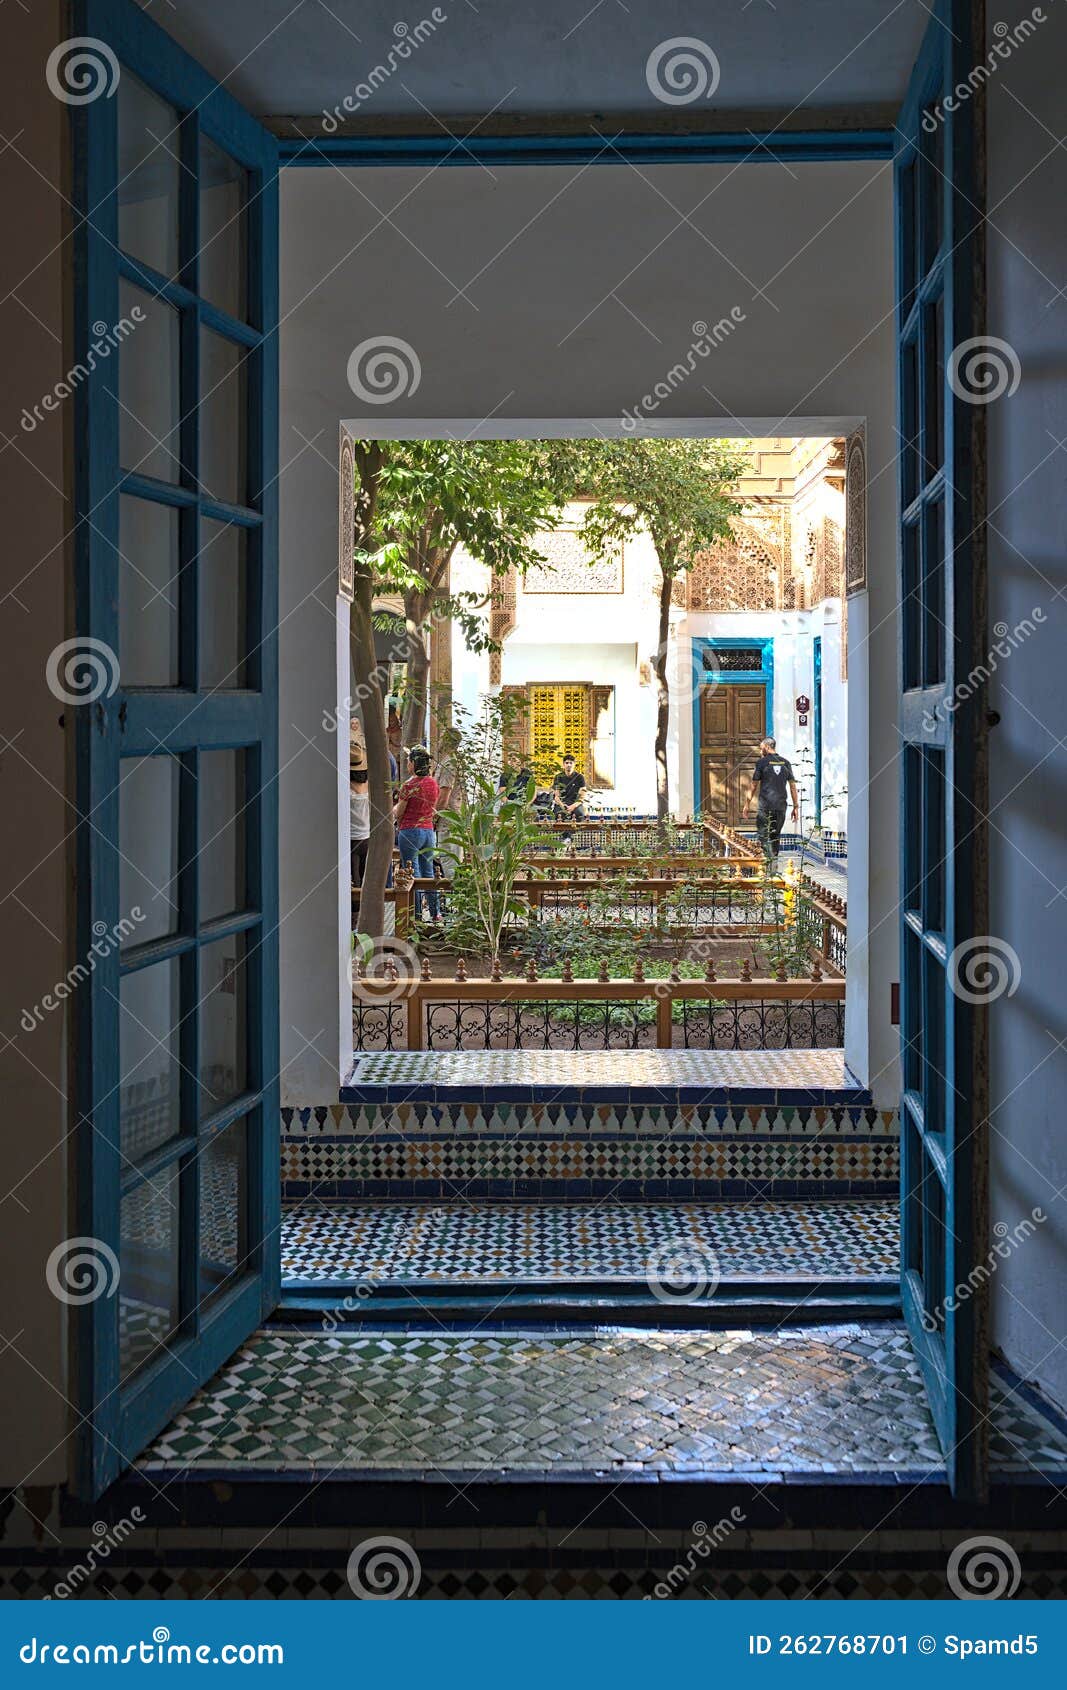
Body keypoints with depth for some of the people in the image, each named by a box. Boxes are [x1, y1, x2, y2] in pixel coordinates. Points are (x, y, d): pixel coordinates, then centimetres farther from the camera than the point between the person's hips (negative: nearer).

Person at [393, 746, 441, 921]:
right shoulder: (434, 784, 5)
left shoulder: (410, 785, -14)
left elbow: (398, 814, -7)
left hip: (410, 832, -6)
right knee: (428, 872, 14)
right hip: (429, 831, 6)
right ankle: (435, 912, 15)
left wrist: (395, 808, 14)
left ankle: (417, 913, 2)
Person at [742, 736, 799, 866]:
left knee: (763, 835, -2)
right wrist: (796, 806, 13)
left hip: (765, 805, -5)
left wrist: (747, 804, 8)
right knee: (775, 835, 15)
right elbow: (793, 786, 9)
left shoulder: (761, 762, -3)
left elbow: (754, 785, 0)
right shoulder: (786, 763, 10)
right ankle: (774, 862, 18)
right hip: (781, 806, 5)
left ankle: (769, 860, -15)